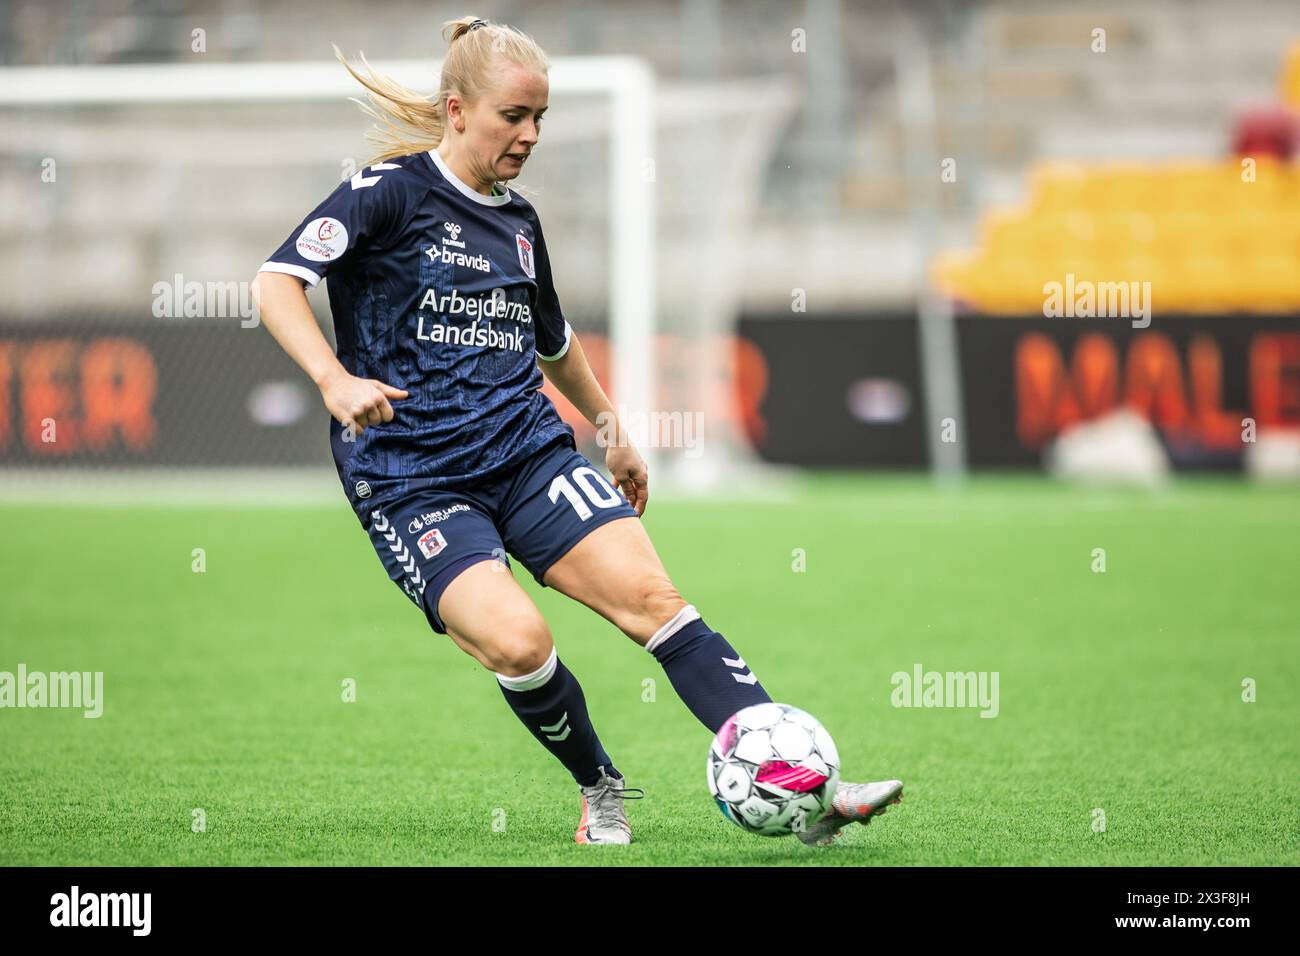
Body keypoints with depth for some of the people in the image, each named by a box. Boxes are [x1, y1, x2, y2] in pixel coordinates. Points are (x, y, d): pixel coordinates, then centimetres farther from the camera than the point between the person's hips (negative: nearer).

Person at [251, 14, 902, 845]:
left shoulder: (519, 221, 15)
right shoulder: (392, 192, -6)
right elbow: (276, 282, -17)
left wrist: (612, 430, 39)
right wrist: (335, 380, -32)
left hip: (528, 449, 5)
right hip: (410, 478, -5)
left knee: (650, 596, -14)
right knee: (517, 642, -26)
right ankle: (604, 791, 1)